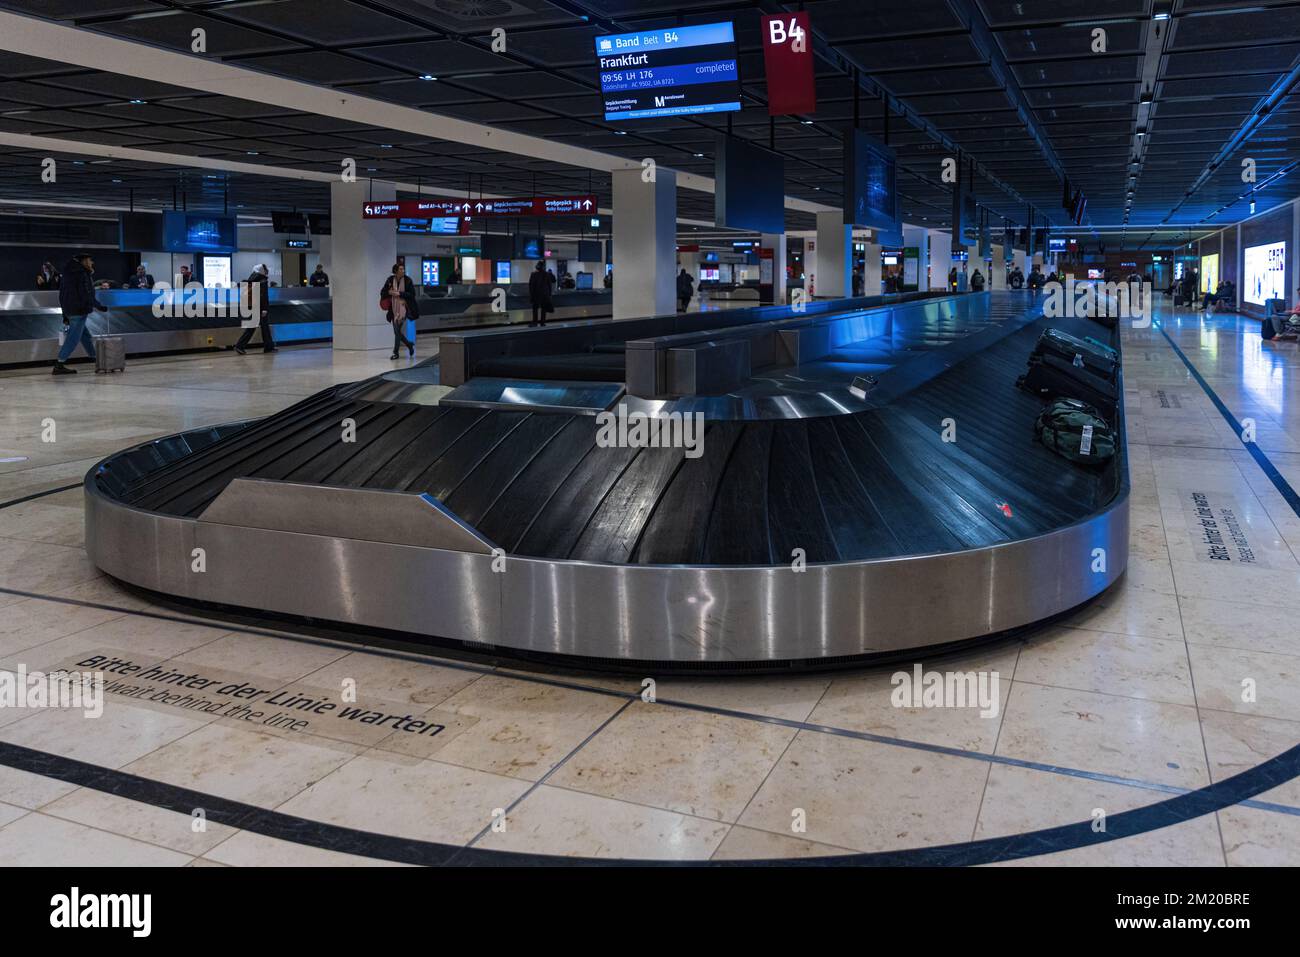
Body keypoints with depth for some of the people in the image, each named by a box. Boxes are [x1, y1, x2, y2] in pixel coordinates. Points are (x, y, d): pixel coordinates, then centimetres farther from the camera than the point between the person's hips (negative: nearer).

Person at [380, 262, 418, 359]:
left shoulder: (407, 280, -7)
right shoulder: (390, 280, 2)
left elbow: (412, 294, -10)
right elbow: (383, 292, 8)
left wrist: (399, 293, -17)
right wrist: (389, 292, -13)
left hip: (403, 308, -4)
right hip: (394, 310, 4)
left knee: (398, 330, -11)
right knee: (397, 331, 10)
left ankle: (395, 352, -3)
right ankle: (409, 344, 34)